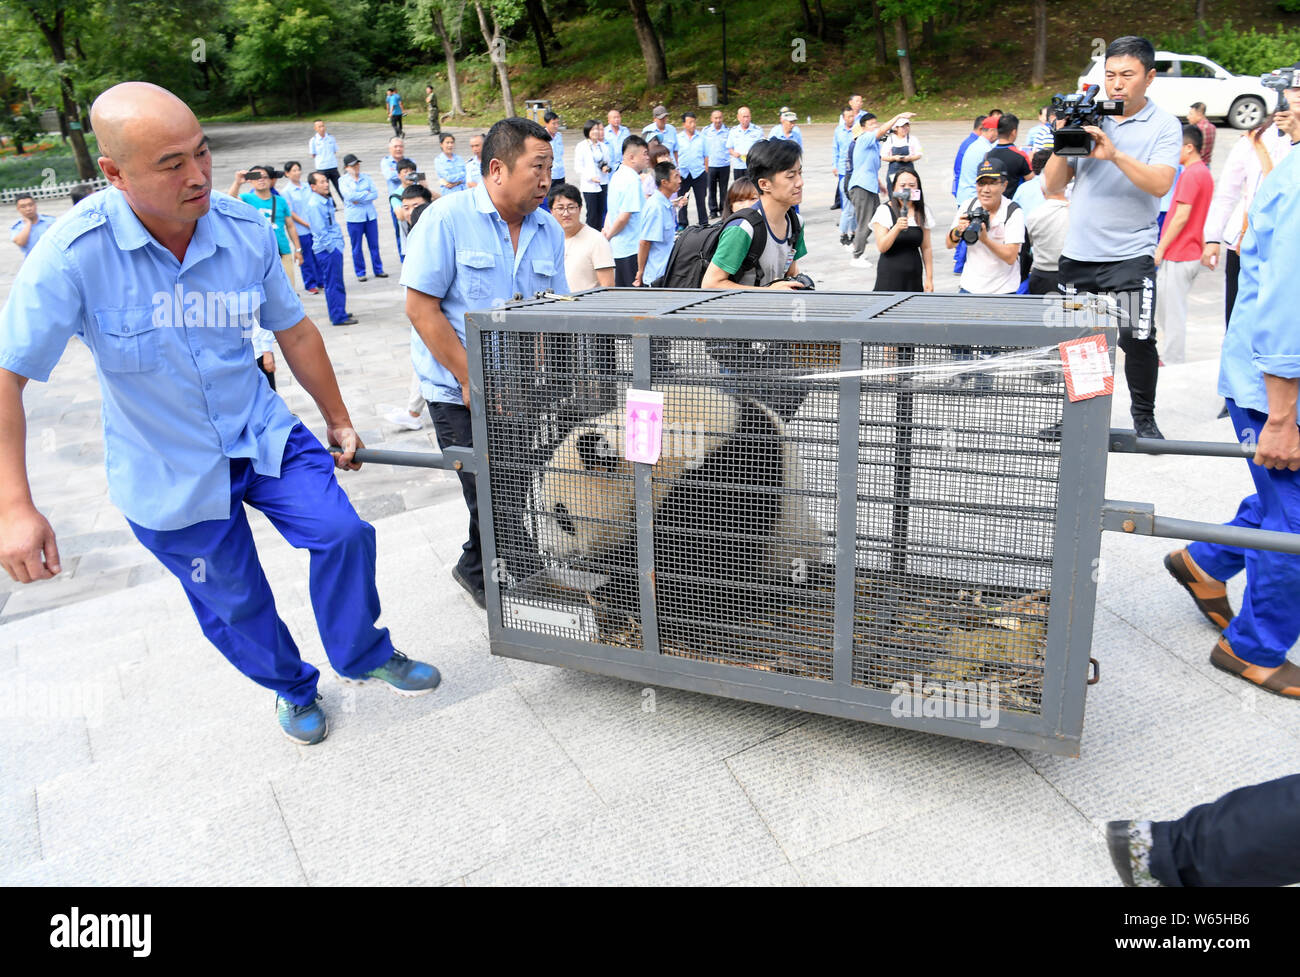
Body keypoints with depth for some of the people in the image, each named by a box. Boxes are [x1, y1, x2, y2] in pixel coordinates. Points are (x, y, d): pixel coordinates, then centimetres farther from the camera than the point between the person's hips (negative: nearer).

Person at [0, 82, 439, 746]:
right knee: (235, 603, 11)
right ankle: (292, 688, 40)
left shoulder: (246, 230, -12)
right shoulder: (75, 254, -24)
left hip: (260, 432, 3)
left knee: (342, 532, -10)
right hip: (168, 473, -2)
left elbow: (293, 330, 2)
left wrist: (337, 419, 11)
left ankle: (363, 655, 18)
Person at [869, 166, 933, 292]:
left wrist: (929, 278, 8)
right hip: (890, 277, -4)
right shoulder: (884, 210, -5)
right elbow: (881, 247, -13)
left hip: (914, 277, 4)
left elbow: (926, 248, 11)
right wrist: (897, 228, -28)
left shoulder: (922, 212, 8)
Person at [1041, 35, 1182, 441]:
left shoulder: (1164, 125, 3)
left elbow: (1161, 183, -14)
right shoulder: (1086, 118, 11)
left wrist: (1114, 153, -25)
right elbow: (1052, 186, 8)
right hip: (1077, 253, 3)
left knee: (1136, 338, -9)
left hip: (1130, 254, -3)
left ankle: (1144, 418, 10)